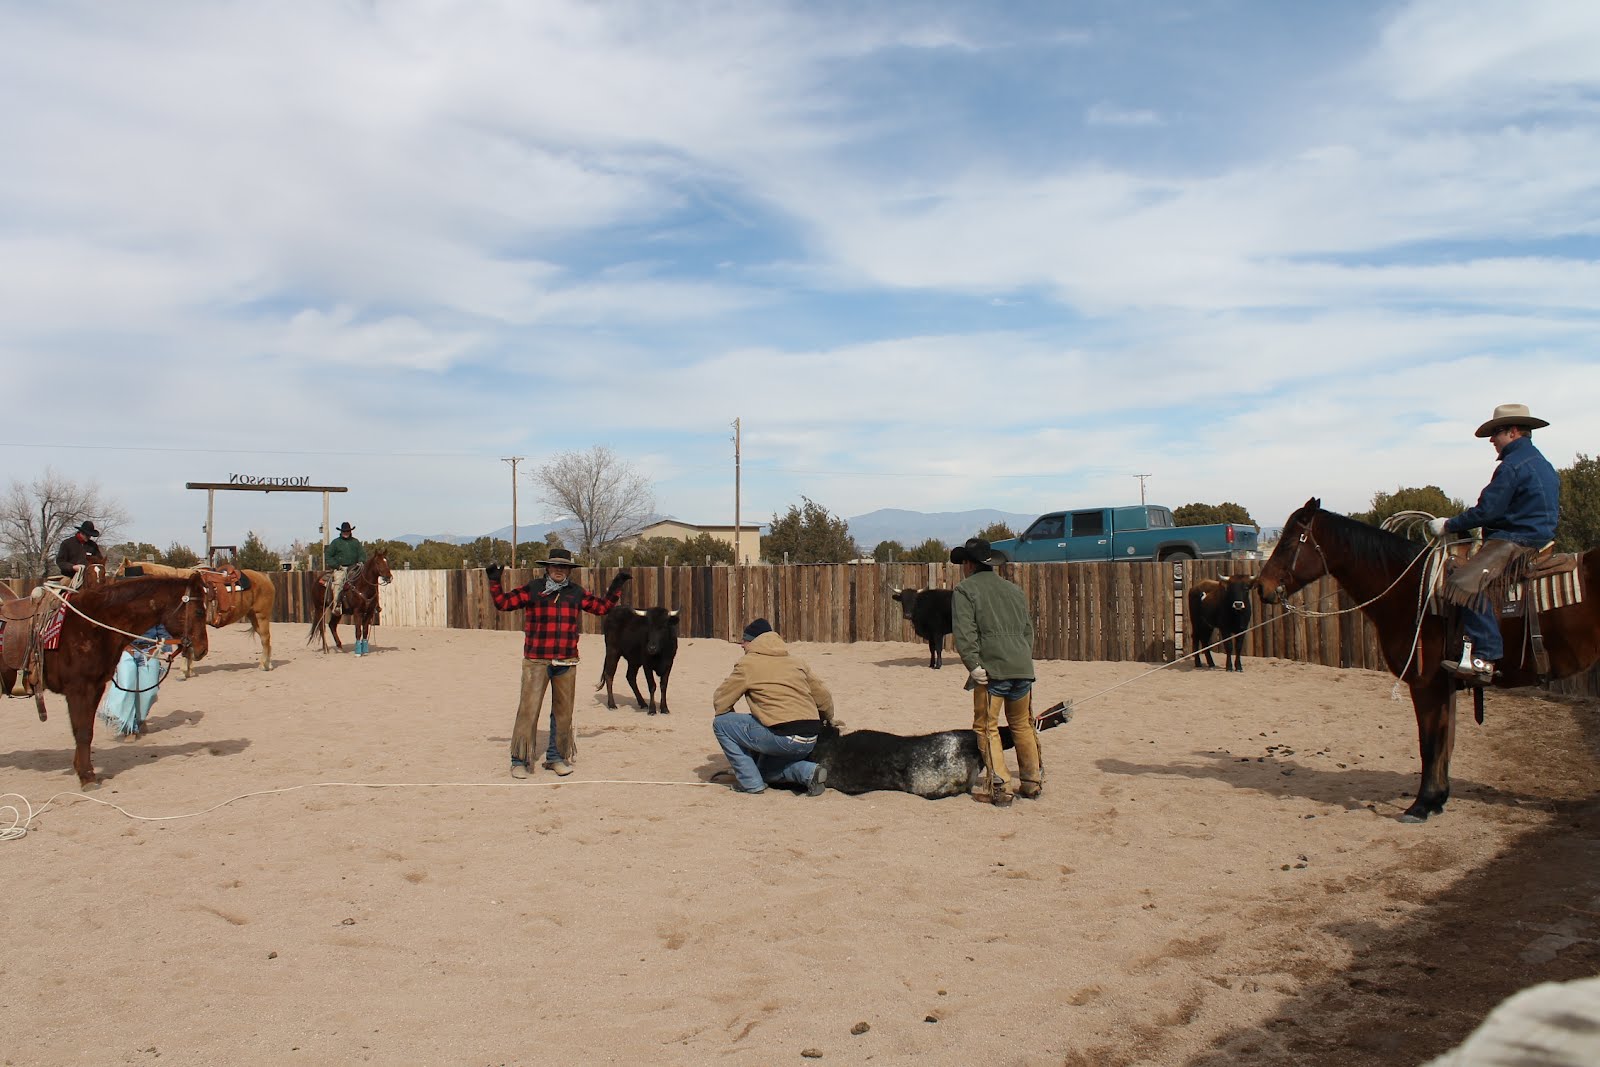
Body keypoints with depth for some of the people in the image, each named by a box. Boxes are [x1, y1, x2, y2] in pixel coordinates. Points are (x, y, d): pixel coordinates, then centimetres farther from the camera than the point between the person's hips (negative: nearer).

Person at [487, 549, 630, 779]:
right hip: (536, 661, -3)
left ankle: (556, 756, 23)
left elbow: (603, 606, 19)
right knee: (528, 709, -6)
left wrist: (617, 586, 13)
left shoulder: (576, 593, 11)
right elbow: (504, 602, 3)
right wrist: (494, 582, -8)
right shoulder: (532, 589, 2)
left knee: (563, 711, 9)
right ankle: (519, 760, 3)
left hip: (566, 663, 4)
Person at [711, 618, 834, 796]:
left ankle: (751, 783, 8)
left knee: (721, 723, 8)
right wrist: (828, 720, 41)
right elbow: (824, 696, 21)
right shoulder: (796, 661, 18)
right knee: (766, 772, 32)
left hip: (783, 737, -8)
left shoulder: (748, 663, 1)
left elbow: (720, 702, 5)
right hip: (810, 741, 8)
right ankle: (809, 772, 6)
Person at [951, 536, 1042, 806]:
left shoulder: (965, 589, 1)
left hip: (992, 669, -6)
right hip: (1023, 667, 6)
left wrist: (973, 665, -13)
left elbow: (964, 632, -12)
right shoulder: (1014, 589, 21)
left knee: (987, 728, 2)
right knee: (1022, 725, 18)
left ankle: (999, 788, -1)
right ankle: (1032, 782, 23)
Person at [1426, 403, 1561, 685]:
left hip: (1515, 542, -12)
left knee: (1468, 583, -28)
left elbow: (1485, 511, -18)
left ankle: (1483, 658, -39)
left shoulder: (1512, 466, -13)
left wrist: (1448, 525, -6)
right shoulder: (1542, 464, 20)